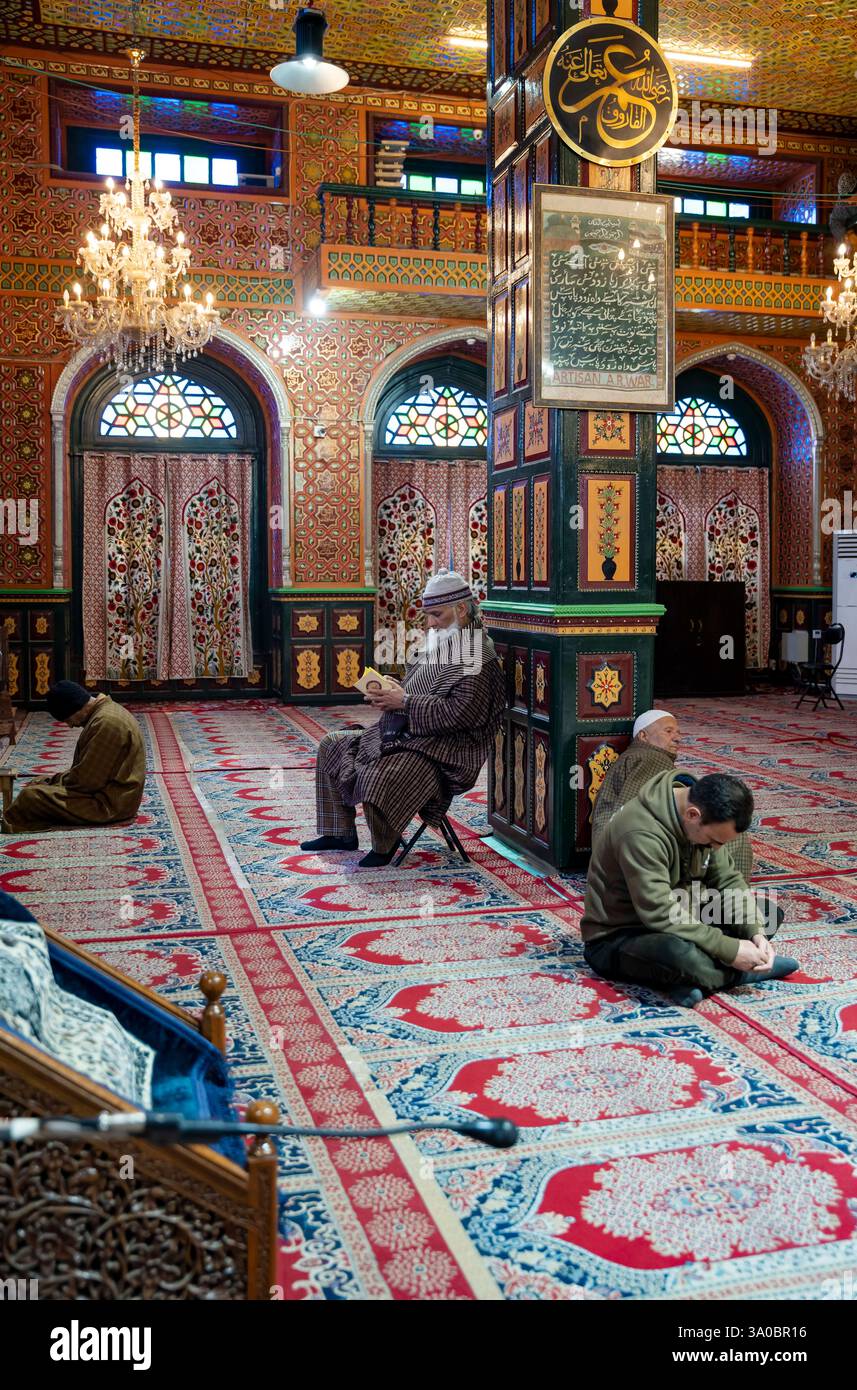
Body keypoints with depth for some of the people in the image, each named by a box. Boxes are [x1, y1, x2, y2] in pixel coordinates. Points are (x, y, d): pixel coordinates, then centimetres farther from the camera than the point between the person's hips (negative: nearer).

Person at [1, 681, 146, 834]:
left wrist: (52, 783, -6)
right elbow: (85, 770, 17)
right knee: (39, 785, 18)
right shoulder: (105, 711, 10)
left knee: (30, 796, -15)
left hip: (109, 804, -11)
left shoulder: (106, 722, -23)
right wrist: (50, 781, 8)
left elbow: (87, 780, -21)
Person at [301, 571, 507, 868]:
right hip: (404, 736, 11)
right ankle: (341, 833, 20)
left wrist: (405, 702, -20)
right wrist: (390, 696, 1)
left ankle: (384, 847, -4)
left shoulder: (477, 659, -16)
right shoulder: (441, 645, 13)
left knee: (378, 779, -35)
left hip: (444, 749, -11)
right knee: (331, 746, 16)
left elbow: (459, 713, -25)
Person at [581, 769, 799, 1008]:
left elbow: (728, 880, 1)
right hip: (616, 938, -8)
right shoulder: (642, 833, -31)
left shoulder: (704, 821, -5)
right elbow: (660, 914, -34)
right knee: (684, 955, -39)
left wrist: (756, 932, -15)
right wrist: (730, 950, -30)